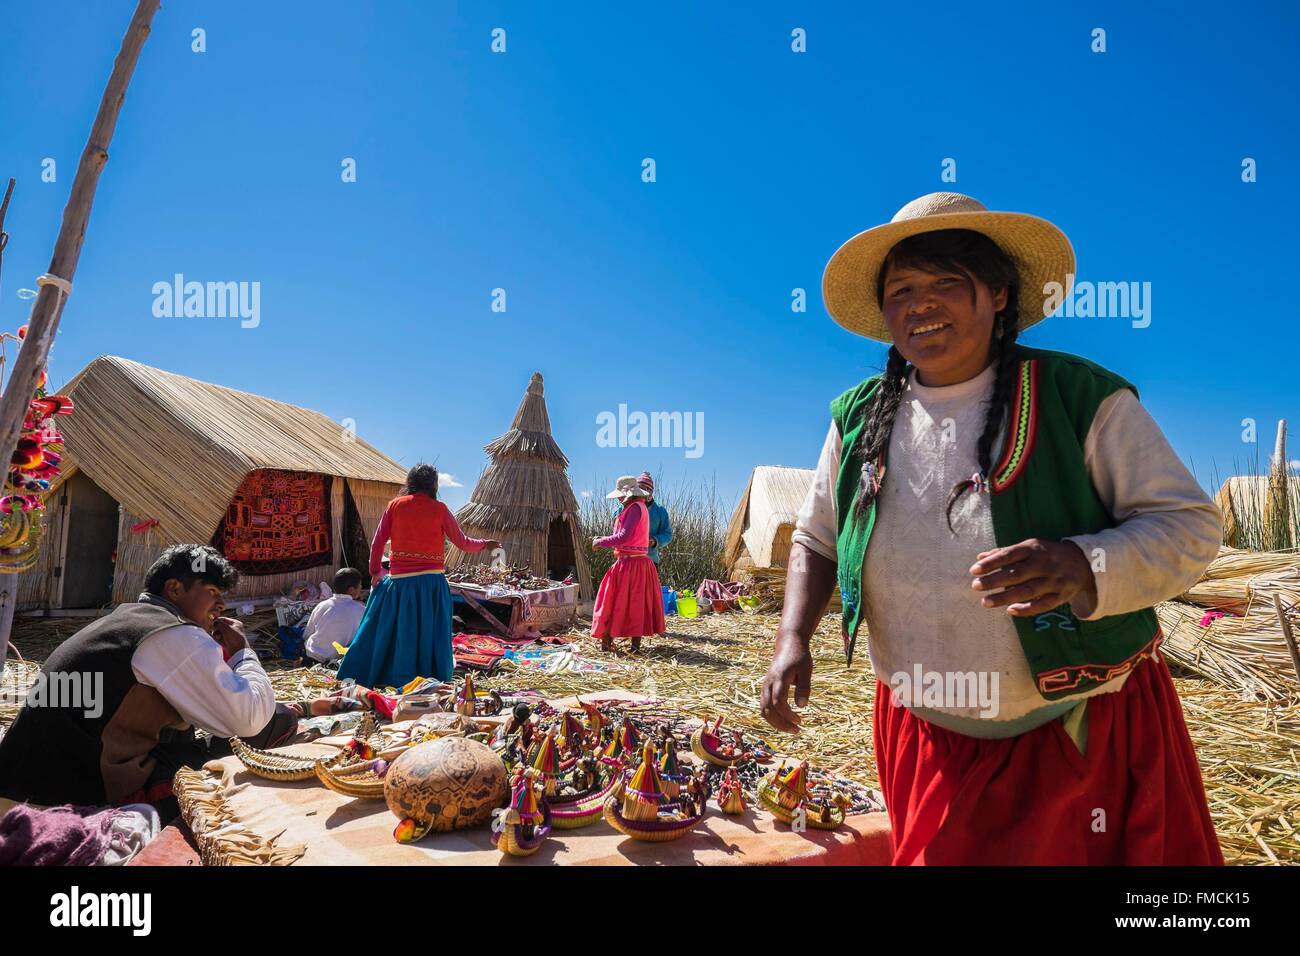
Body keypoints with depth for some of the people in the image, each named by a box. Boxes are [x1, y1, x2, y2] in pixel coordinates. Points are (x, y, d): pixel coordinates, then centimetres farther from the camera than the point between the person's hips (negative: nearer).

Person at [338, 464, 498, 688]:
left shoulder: (394, 505, 3)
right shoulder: (440, 509, -1)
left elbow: (377, 543, 4)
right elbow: (463, 543, 6)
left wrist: (375, 572, 16)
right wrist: (485, 543, 24)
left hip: (398, 580, 2)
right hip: (431, 581, -2)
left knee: (386, 631, 12)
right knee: (429, 634, 7)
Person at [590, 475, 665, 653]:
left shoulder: (635, 508, -15)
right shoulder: (639, 507, 14)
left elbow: (623, 537, -21)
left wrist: (600, 542, -10)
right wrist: (603, 539, 13)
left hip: (628, 564, -10)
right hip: (640, 561, 10)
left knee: (614, 601, 1)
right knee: (637, 602, 10)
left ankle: (607, 640, 7)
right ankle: (636, 644, 14)